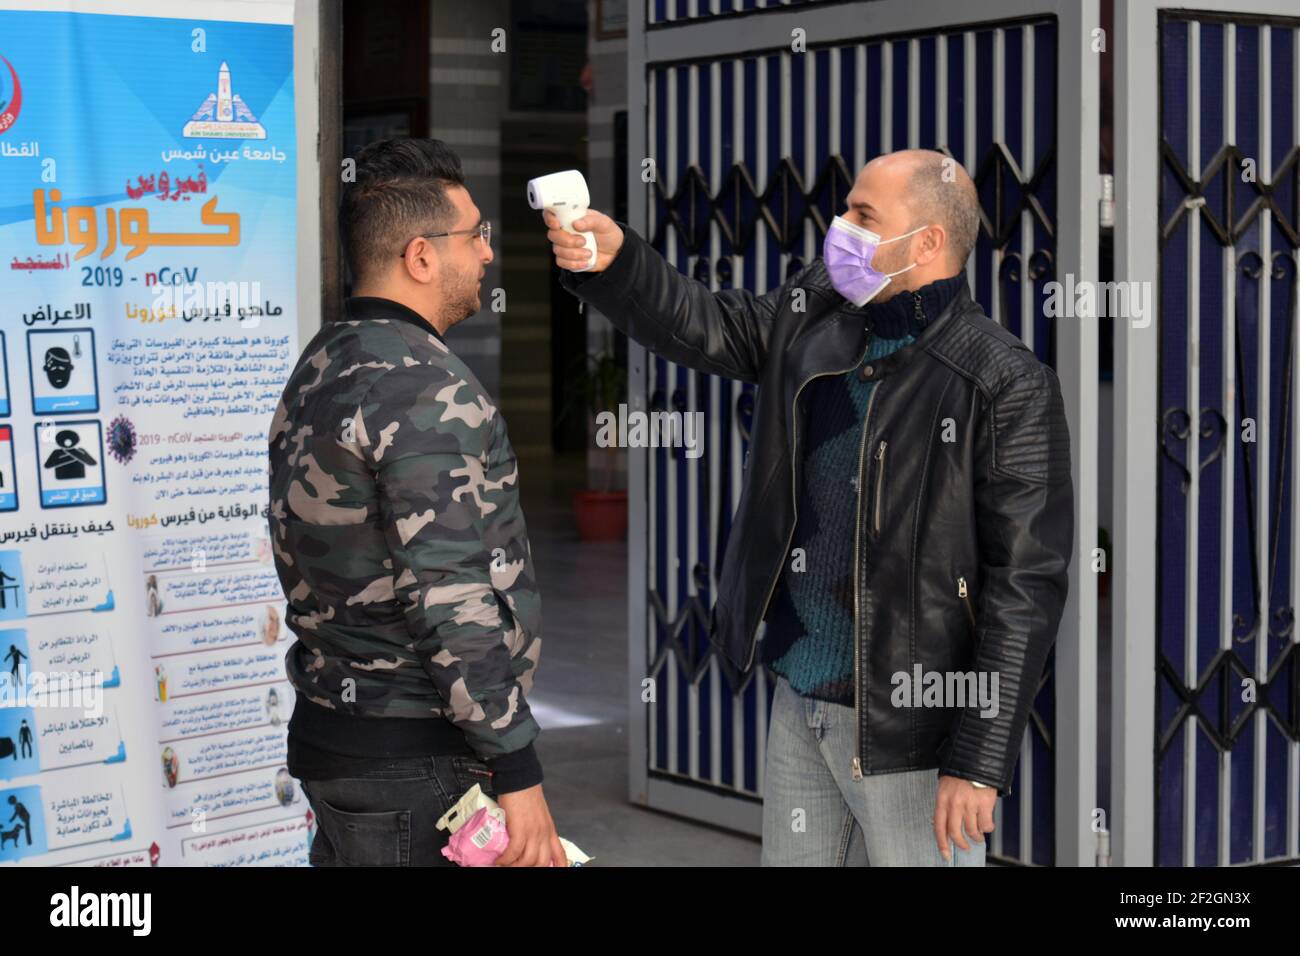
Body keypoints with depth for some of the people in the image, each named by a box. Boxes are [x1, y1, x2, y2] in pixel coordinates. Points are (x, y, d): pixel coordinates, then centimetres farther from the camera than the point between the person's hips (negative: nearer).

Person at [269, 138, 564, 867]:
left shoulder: (320, 370, 11)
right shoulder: (428, 388, -17)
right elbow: (453, 601, -23)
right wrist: (519, 772, -20)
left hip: (331, 730, 9)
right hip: (414, 759, -9)